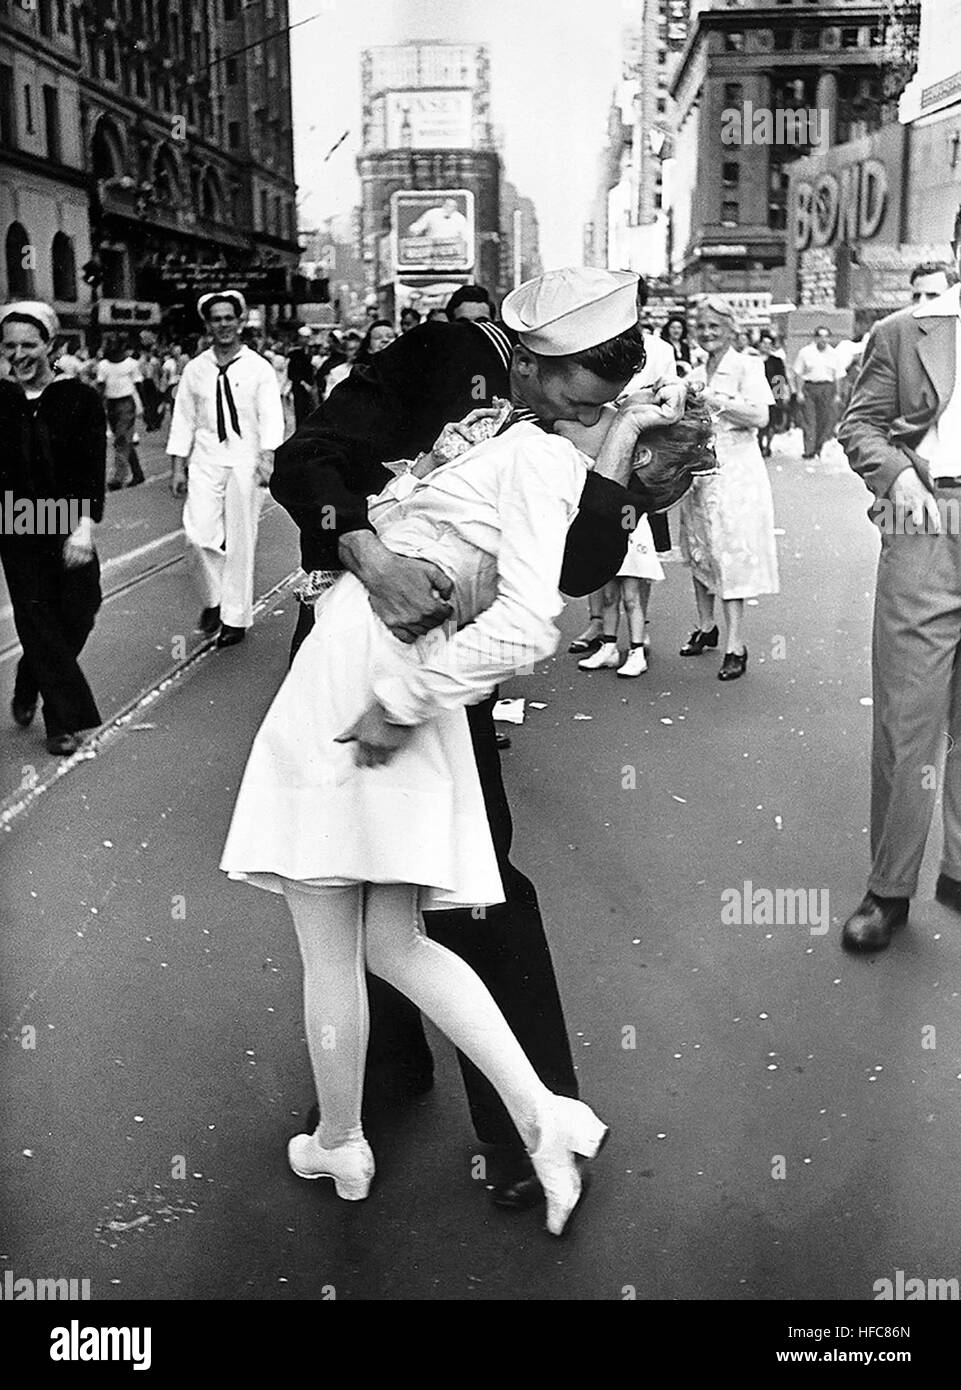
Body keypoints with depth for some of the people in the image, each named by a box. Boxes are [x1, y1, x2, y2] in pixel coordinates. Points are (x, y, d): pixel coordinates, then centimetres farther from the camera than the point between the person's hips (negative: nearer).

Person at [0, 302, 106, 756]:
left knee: (78, 615, 2)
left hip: (68, 523, 0)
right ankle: (64, 721, 11)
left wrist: (84, 525, -21)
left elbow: (93, 465, -10)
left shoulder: (80, 397, -4)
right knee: (37, 620, 0)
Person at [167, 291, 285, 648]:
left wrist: (267, 457, -22)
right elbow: (183, 419, 10)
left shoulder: (259, 368, 1)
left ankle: (236, 618, 14)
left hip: (245, 462, -2)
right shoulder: (195, 369, 8)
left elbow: (271, 417, -7)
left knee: (240, 541, 2)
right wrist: (177, 467, 5)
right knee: (199, 533, -10)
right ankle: (214, 598, 16)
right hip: (206, 461, 2)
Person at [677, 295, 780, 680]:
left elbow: (760, 417, -14)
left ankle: (735, 645, -8)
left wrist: (716, 399, -18)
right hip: (698, 470, 6)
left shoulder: (746, 366, -3)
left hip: (734, 471, -6)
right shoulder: (695, 374, 15)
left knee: (731, 554, -10)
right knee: (698, 551, 10)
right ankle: (705, 627, 26)